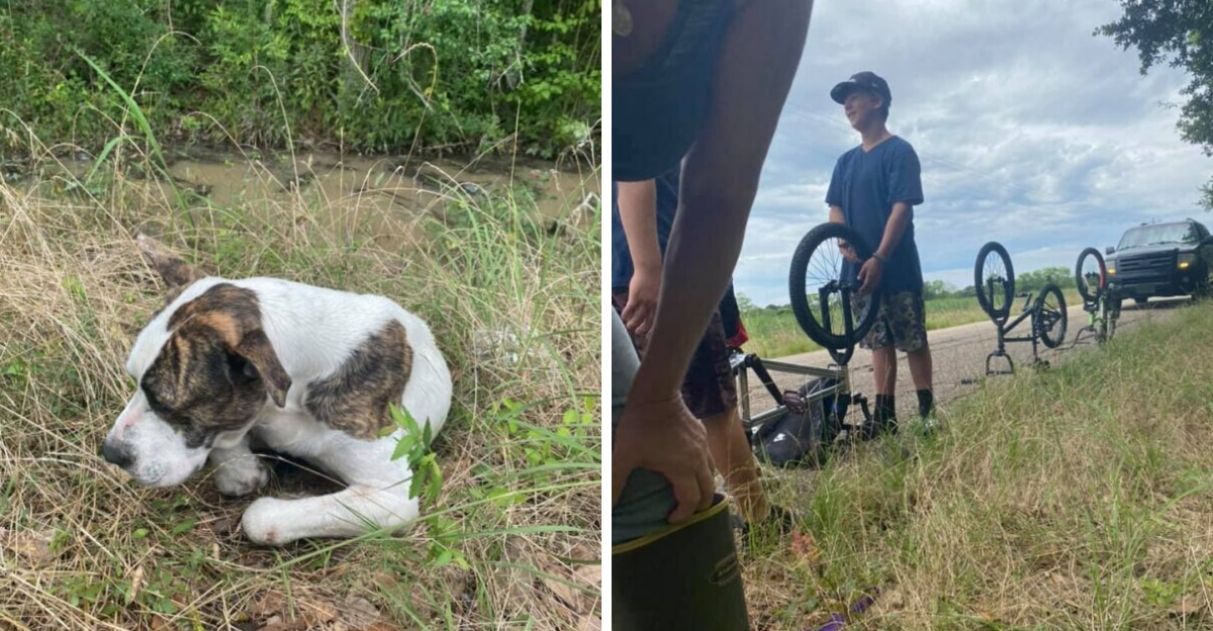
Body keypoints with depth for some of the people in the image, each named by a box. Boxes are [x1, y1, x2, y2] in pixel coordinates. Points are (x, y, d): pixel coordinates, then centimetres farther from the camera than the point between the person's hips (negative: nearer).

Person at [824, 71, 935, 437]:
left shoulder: (899, 151, -4)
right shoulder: (846, 161, 15)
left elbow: (902, 207, -13)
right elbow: (835, 208, 11)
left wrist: (879, 258, -21)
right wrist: (847, 246, -9)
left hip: (896, 267, -6)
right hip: (859, 267, 6)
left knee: (913, 341, 0)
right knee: (879, 342, 9)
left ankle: (928, 411, 8)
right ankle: (884, 415, 12)